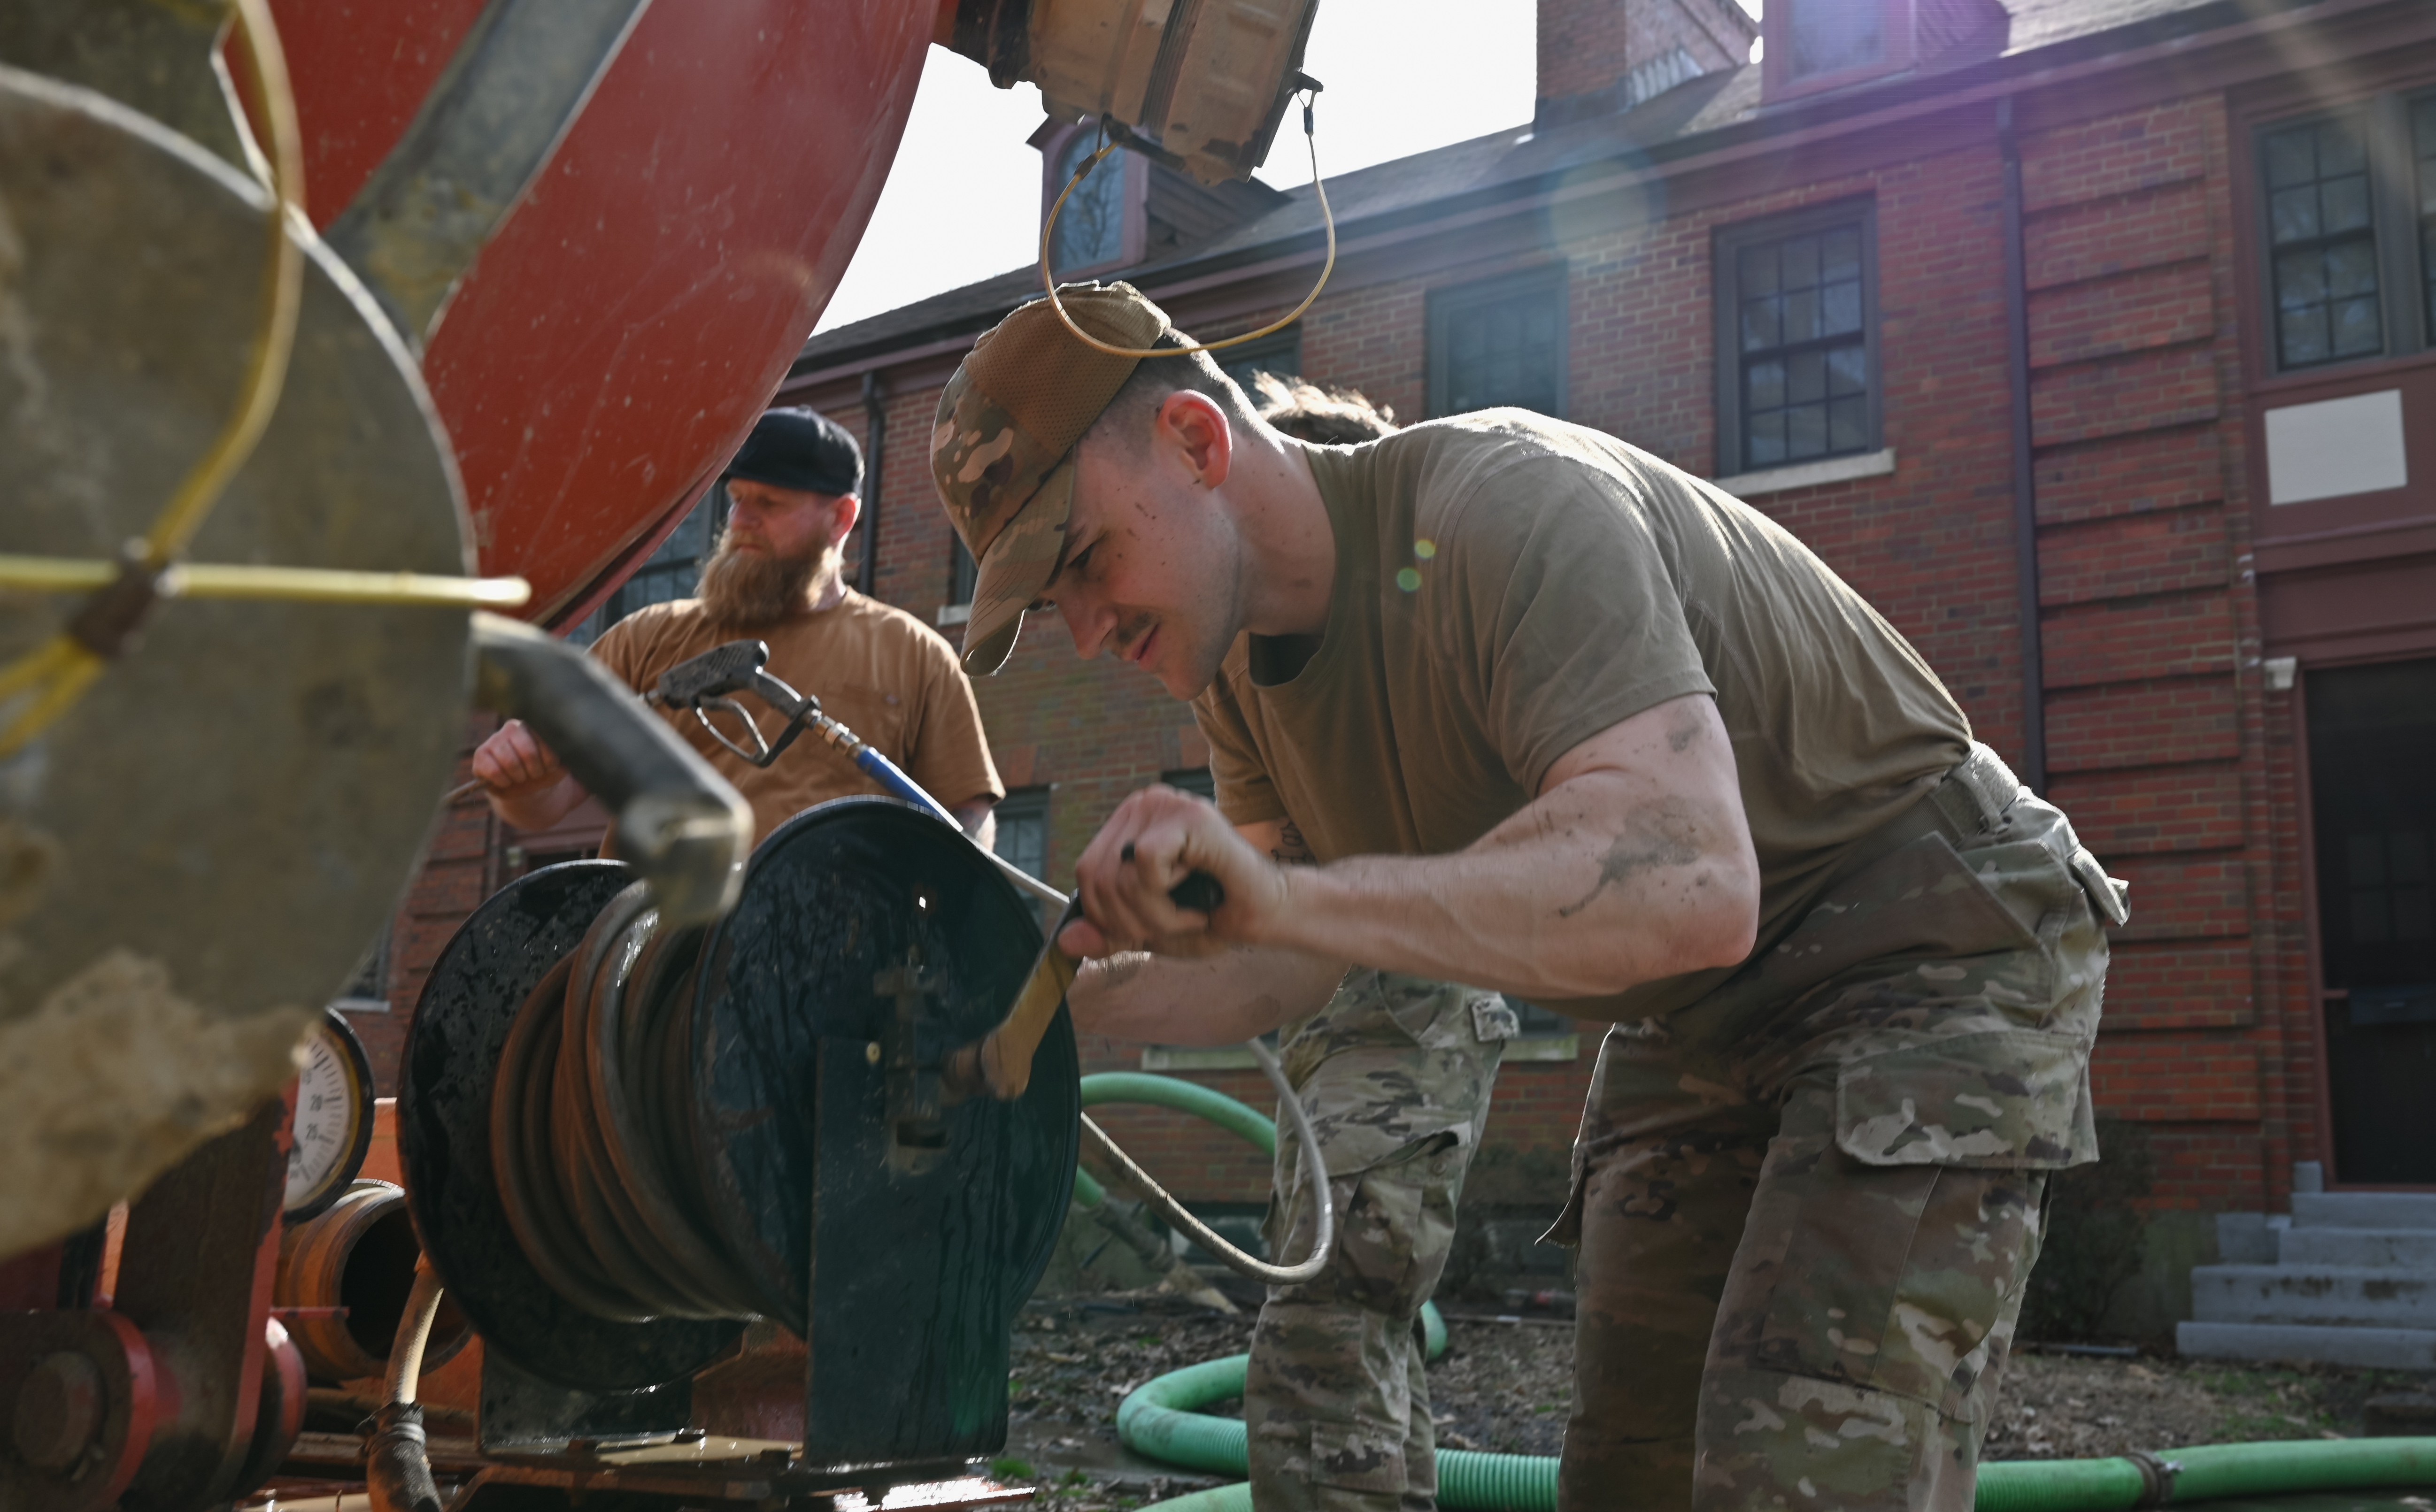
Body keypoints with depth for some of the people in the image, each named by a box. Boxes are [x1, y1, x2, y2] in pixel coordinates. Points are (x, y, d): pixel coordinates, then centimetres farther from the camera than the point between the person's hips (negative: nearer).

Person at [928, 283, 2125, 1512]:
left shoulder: (1507, 510, -29)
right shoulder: (1242, 669, -2)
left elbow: (1692, 885, -42)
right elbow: (1285, 971, 4)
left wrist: (1285, 893, -50)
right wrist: (1057, 993, -13)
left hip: (1928, 948, -8)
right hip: (1693, 1024, 8)